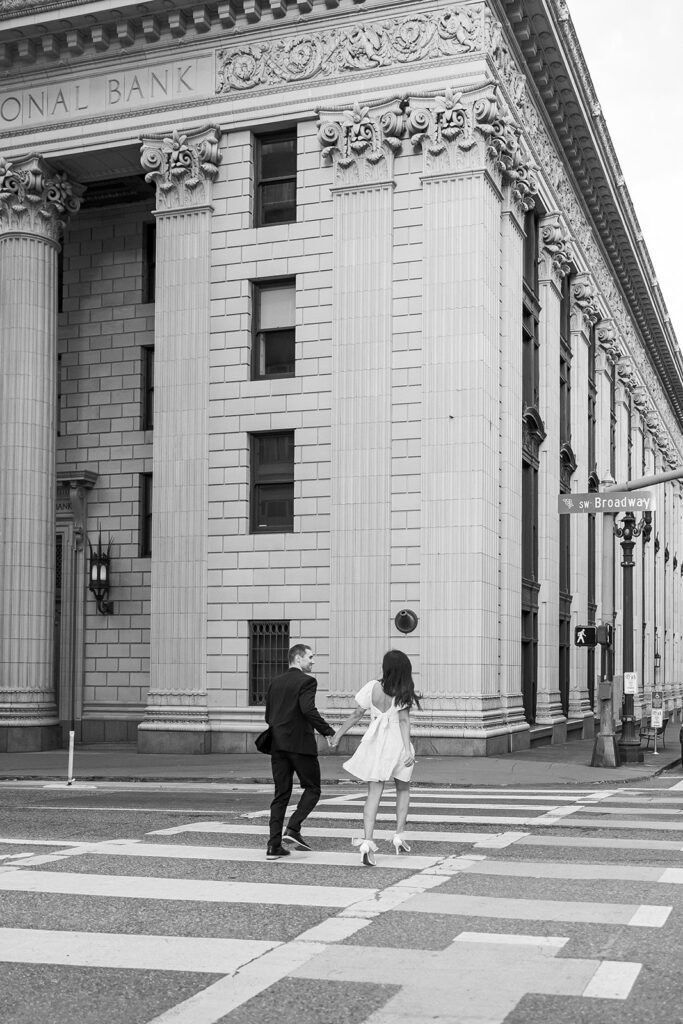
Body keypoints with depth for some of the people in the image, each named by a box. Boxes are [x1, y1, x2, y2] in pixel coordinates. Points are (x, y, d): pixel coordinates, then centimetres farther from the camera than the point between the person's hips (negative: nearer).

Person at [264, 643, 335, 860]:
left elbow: (268, 716, 14)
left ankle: (274, 845, 3)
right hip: (301, 744, -6)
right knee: (312, 789, 9)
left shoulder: (274, 683, 13)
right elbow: (308, 710, -23)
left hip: (278, 745, 6)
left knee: (281, 795, 9)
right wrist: (328, 731, -19)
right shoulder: (306, 681, -8)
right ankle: (293, 829, -8)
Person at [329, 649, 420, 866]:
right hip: (397, 744, -1)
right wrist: (408, 750, -19)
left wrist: (337, 734, 10)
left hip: (375, 743, 1)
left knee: (373, 794, 1)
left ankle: (367, 841, -16)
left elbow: (356, 715, -1)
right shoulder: (404, 693, -7)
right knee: (403, 789, 22)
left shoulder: (372, 687, -4)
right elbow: (404, 720, -16)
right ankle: (399, 836, 18)